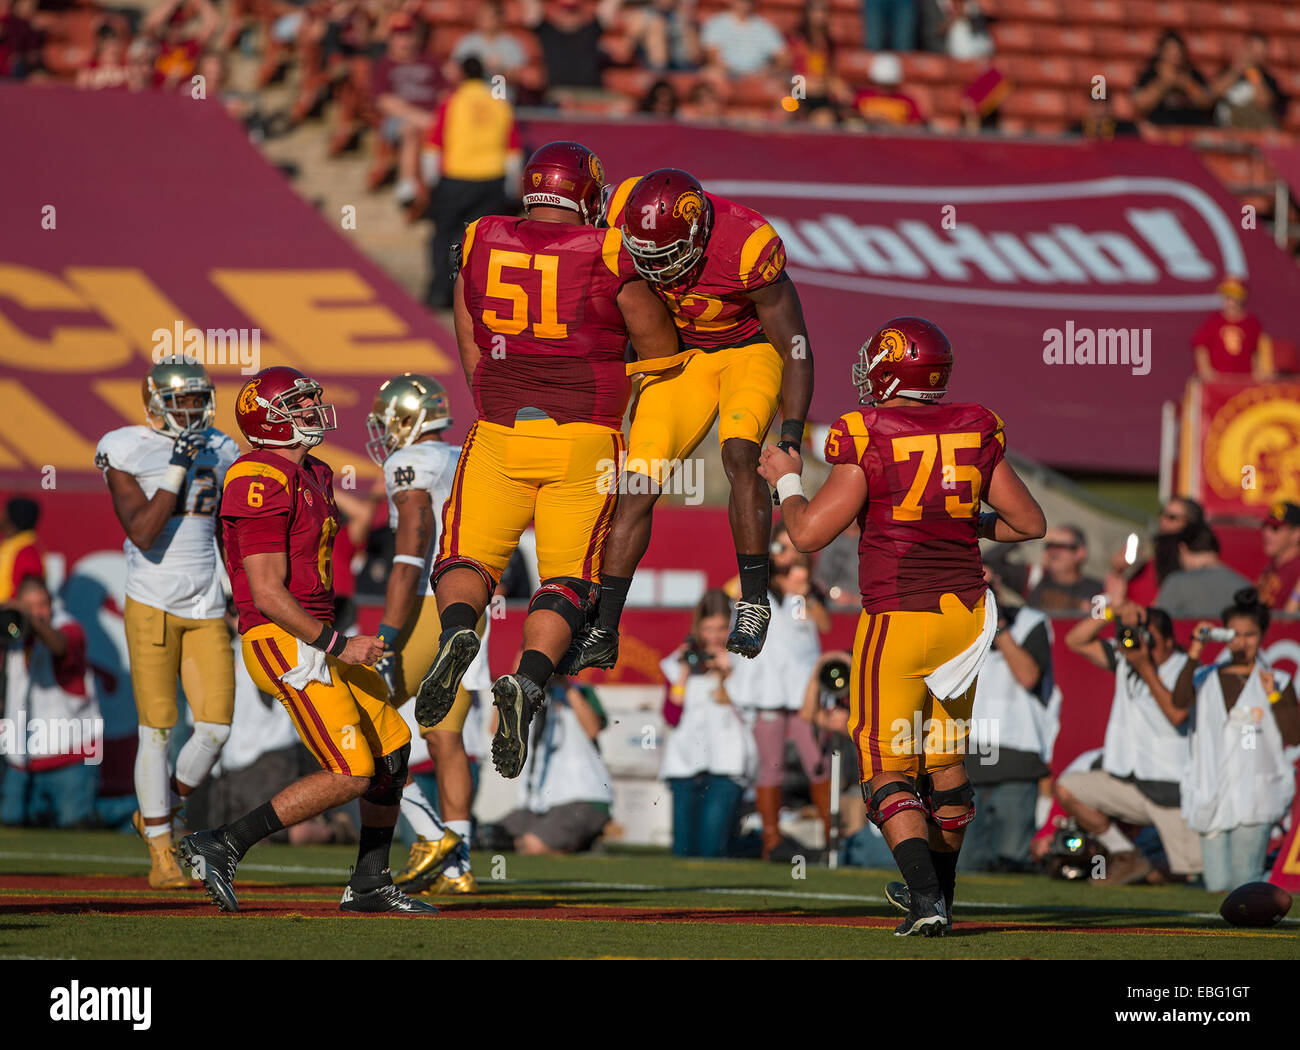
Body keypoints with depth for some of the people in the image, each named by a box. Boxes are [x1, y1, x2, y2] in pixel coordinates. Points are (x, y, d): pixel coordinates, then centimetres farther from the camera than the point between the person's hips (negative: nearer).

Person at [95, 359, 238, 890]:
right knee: (157, 729, -3)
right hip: (153, 604, -5)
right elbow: (143, 534, -17)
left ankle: (161, 813, 23)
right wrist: (178, 468, -20)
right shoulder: (126, 453, -7)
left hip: (206, 607, 5)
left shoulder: (219, 451, 10)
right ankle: (161, 854, 6)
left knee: (216, 726, -3)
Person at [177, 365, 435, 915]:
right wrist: (338, 645, -19)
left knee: (391, 747, 15)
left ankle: (370, 883, 21)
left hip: (315, 638, 10)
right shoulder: (265, 483, -17)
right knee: (350, 775, -14)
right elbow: (268, 592, -21)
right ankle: (222, 847, -10)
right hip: (284, 643, -10)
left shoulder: (312, 475, 15)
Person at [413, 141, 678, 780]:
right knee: (566, 579, 2)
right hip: (586, 440, -1)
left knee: (466, 560, 10)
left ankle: (459, 630, -24)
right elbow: (661, 349, 6)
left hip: (499, 437, 2)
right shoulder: (609, 257, -5)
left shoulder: (481, 245, 4)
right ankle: (528, 684, -22)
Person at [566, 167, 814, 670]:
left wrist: (791, 442, -28)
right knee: (639, 486, -6)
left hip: (751, 348, -4)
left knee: (739, 455, -28)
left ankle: (753, 602, -15)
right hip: (679, 355, 4)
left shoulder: (748, 248, -34)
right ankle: (603, 630, 0)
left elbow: (797, 352, -25)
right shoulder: (627, 211, -24)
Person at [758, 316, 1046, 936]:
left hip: (896, 621, -5)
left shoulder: (868, 441, -13)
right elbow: (1030, 523, 8)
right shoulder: (975, 432, 2)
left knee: (888, 770, 1)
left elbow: (809, 533, -12)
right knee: (945, 759, 21)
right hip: (964, 612, 5)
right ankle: (937, 891, 35)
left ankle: (926, 901, -15)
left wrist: (786, 481, 6)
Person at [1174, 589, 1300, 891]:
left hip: (1255, 798, -2)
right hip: (1212, 797, 2)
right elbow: (1179, 704, -10)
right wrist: (1194, 654, -13)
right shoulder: (1205, 679, 11)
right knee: (1217, 886, -1)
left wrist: (1273, 695, -7)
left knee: (1245, 882, -11)